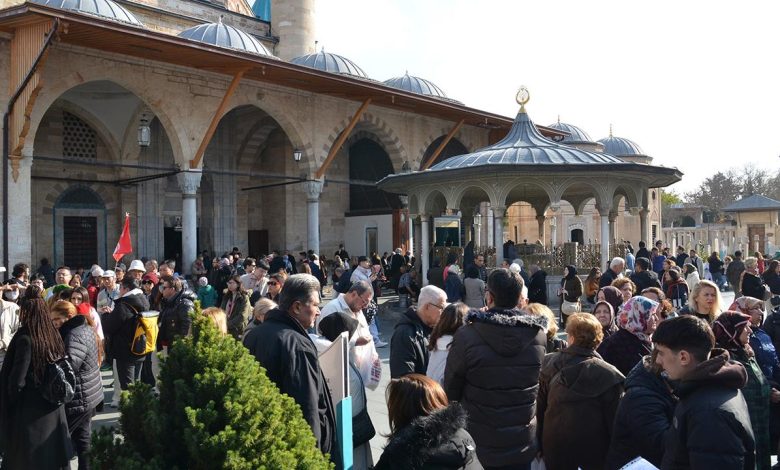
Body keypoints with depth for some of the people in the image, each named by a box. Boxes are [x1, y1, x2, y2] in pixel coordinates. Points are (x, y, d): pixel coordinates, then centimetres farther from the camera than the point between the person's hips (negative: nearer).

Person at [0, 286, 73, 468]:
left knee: (26, 457, 9)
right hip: (54, 407, 6)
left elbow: (17, 380, -18)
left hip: (30, 408, -6)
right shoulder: (54, 334, -3)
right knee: (51, 451, 18)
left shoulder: (25, 338, -20)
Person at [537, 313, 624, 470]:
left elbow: (539, 409, 2)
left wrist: (540, 445, 14)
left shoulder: (549, 364, -7)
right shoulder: (608, 375, -18)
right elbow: (615, 422, -13)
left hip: (553, 451, 3)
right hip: (592, 456, -3)